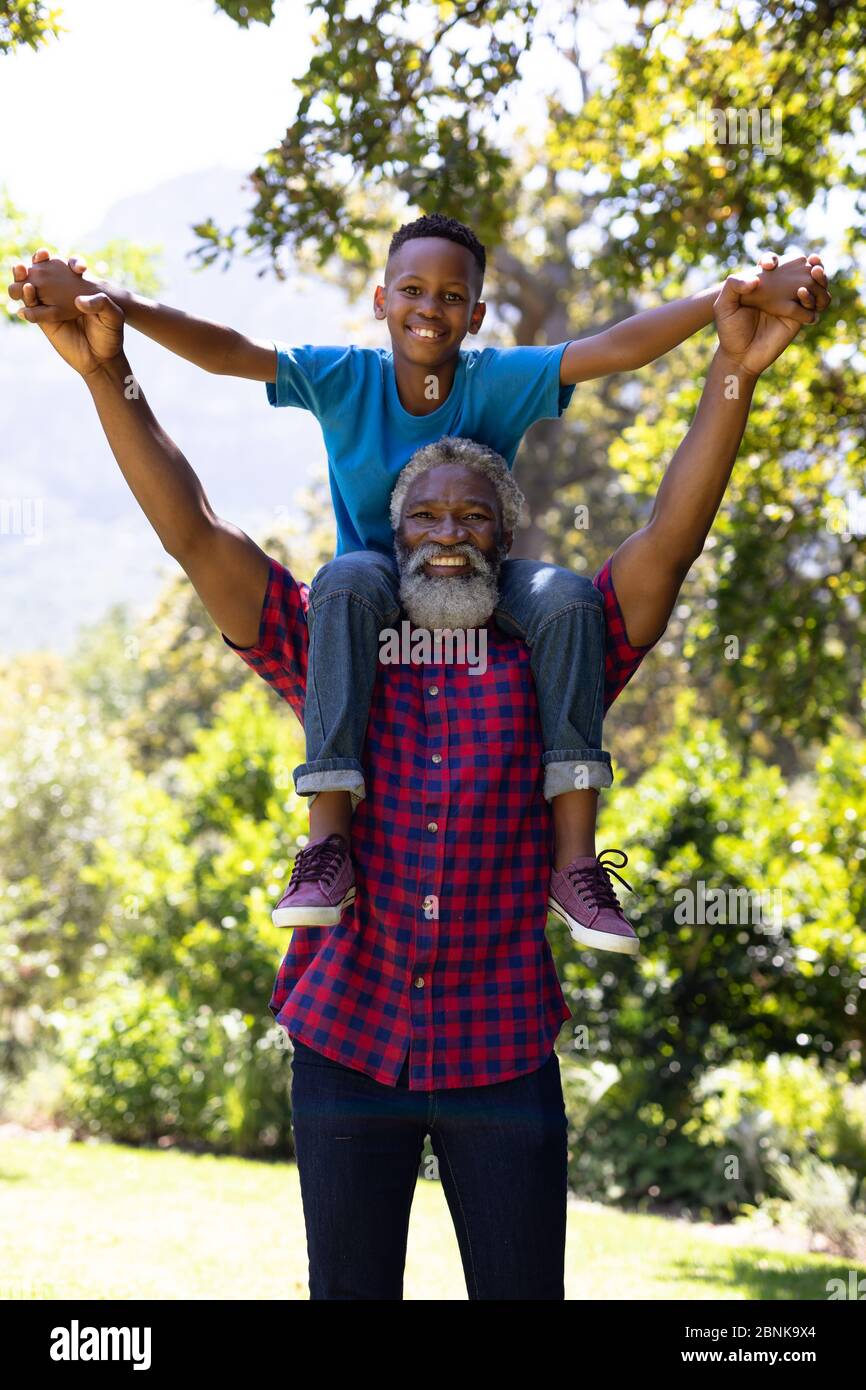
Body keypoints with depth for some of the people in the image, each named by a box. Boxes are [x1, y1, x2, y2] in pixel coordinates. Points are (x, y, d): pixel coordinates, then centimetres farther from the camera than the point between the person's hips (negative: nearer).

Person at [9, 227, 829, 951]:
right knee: (348, 579, -36)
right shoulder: (344, 380, -7)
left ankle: (575, 855, -33)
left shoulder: (499, 381, -8)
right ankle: (328, 844, -42)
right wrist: (105, 301, -37)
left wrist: (732, 300, -37)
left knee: (563, 594, -31)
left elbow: (613, 348, -22)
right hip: (380, 596, -1)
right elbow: (226, 351, -20)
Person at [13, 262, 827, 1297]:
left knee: (521, 1292, 5)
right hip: (348, 1044, 1)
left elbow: (671, 541, -3)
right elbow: (193, 533, 1)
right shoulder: (333, 657, 7)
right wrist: (108, 378, -7)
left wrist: (733, 379, -13)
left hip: (502, 1053, 0)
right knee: (348, 1291, 10)